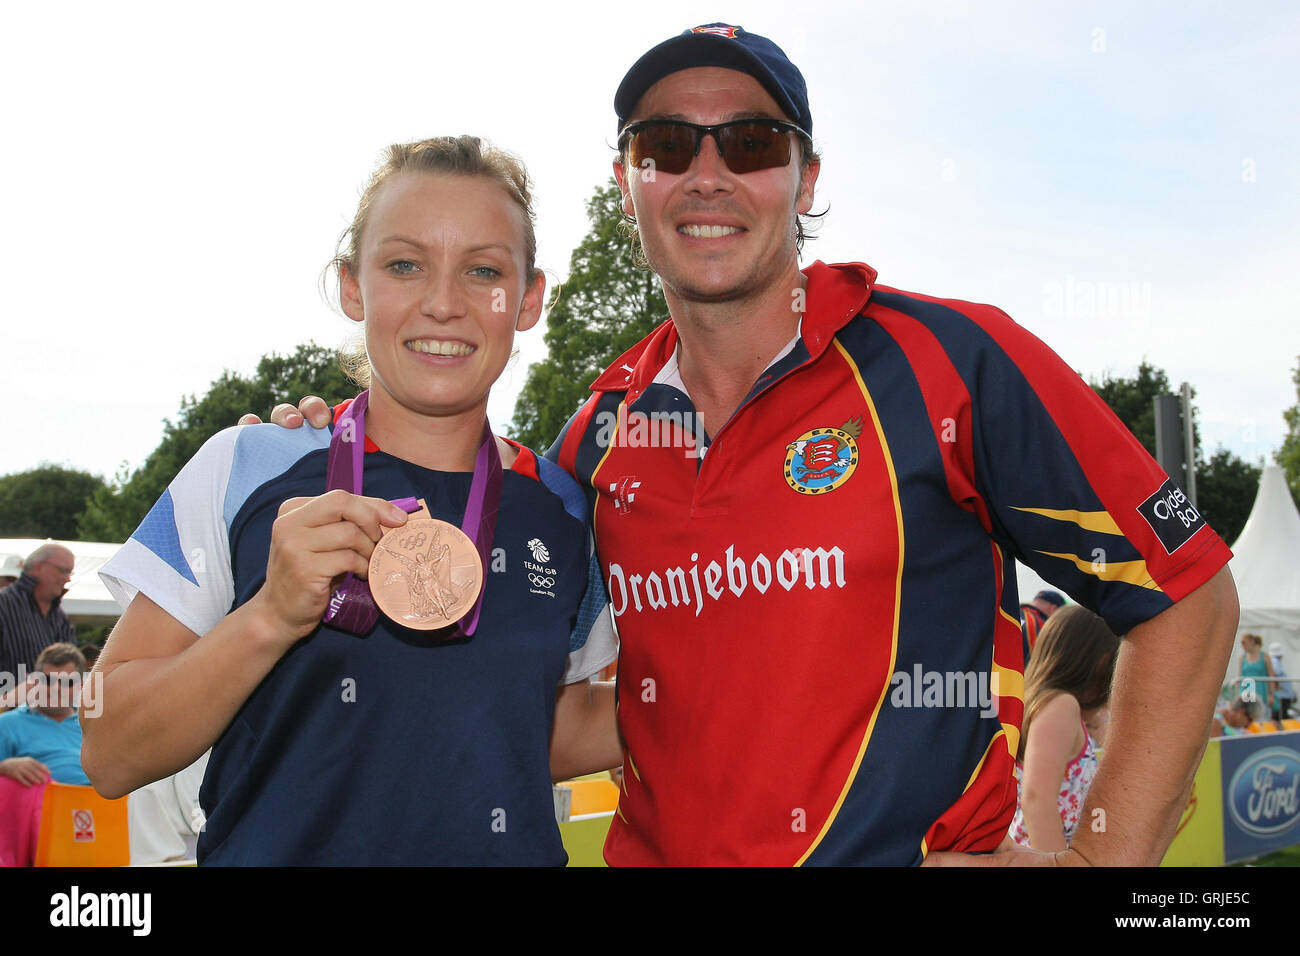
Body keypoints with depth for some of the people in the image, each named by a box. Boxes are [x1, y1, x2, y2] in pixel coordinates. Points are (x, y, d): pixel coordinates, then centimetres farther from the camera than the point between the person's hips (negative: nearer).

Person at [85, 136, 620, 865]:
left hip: (508, 847, 3)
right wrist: (272, 617, -23)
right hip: (279, 847, -2)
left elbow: (557, 735, 8)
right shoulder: (245, 471, -9)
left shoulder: (559, 507, -2)